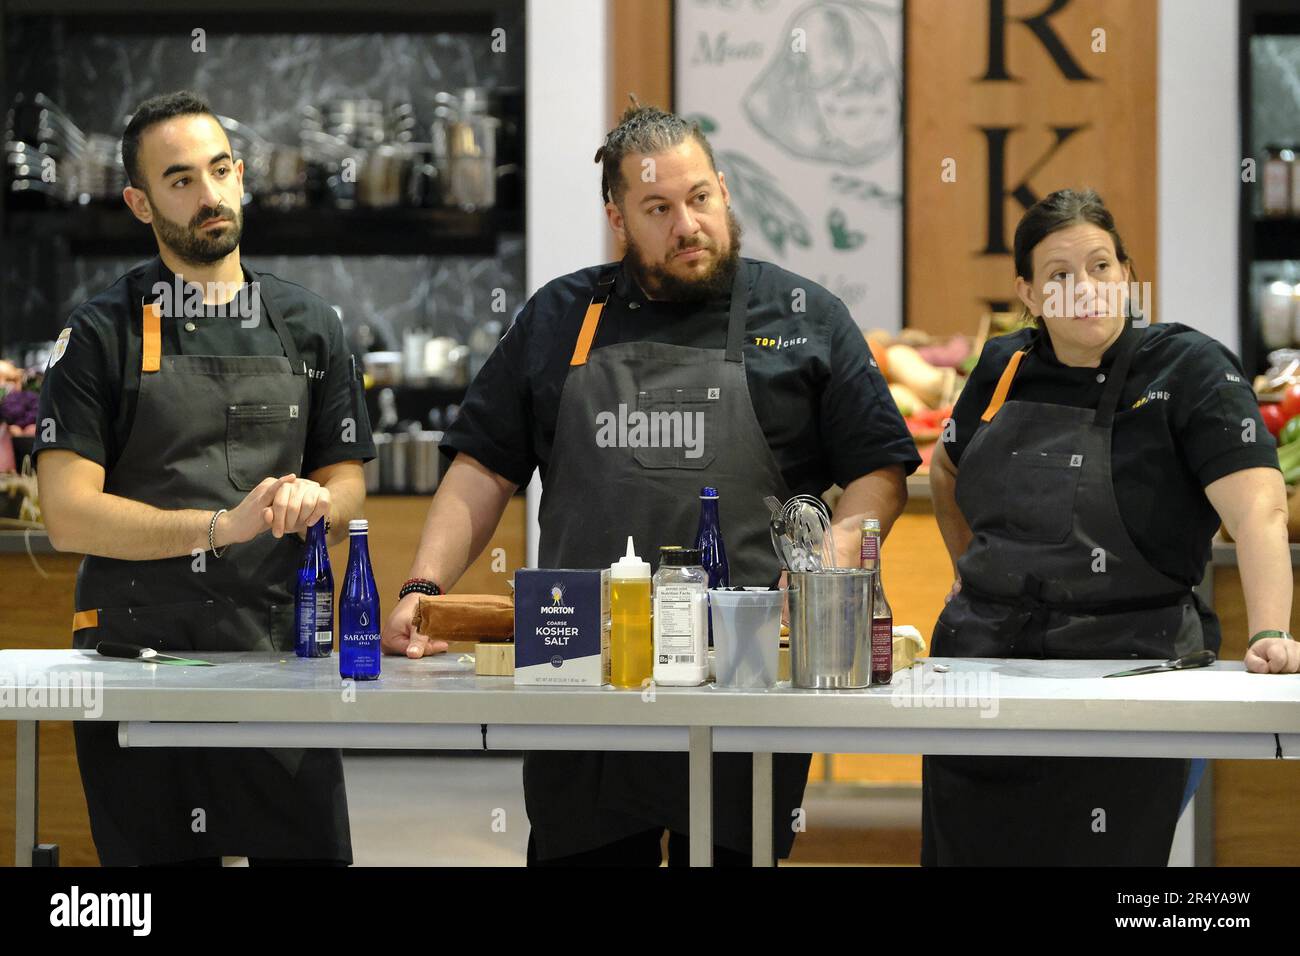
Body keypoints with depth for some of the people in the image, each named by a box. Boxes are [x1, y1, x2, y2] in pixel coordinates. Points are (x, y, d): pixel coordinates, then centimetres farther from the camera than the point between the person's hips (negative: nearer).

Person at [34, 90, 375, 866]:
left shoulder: (309, 327, 12)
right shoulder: (101, 335, 1)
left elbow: (347, 487, 14)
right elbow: (69, 516, -7)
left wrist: (313, 500, -10)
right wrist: (222, 525, -17)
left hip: (280, 654, 2)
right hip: (137, 653, -2)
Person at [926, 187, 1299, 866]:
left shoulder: (1190, 369, -7)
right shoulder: (1004, 368, 8)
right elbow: (948, 470, 29)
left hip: (1125, 663, -5)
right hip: (980, 663, 5)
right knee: (966, 853, 9)